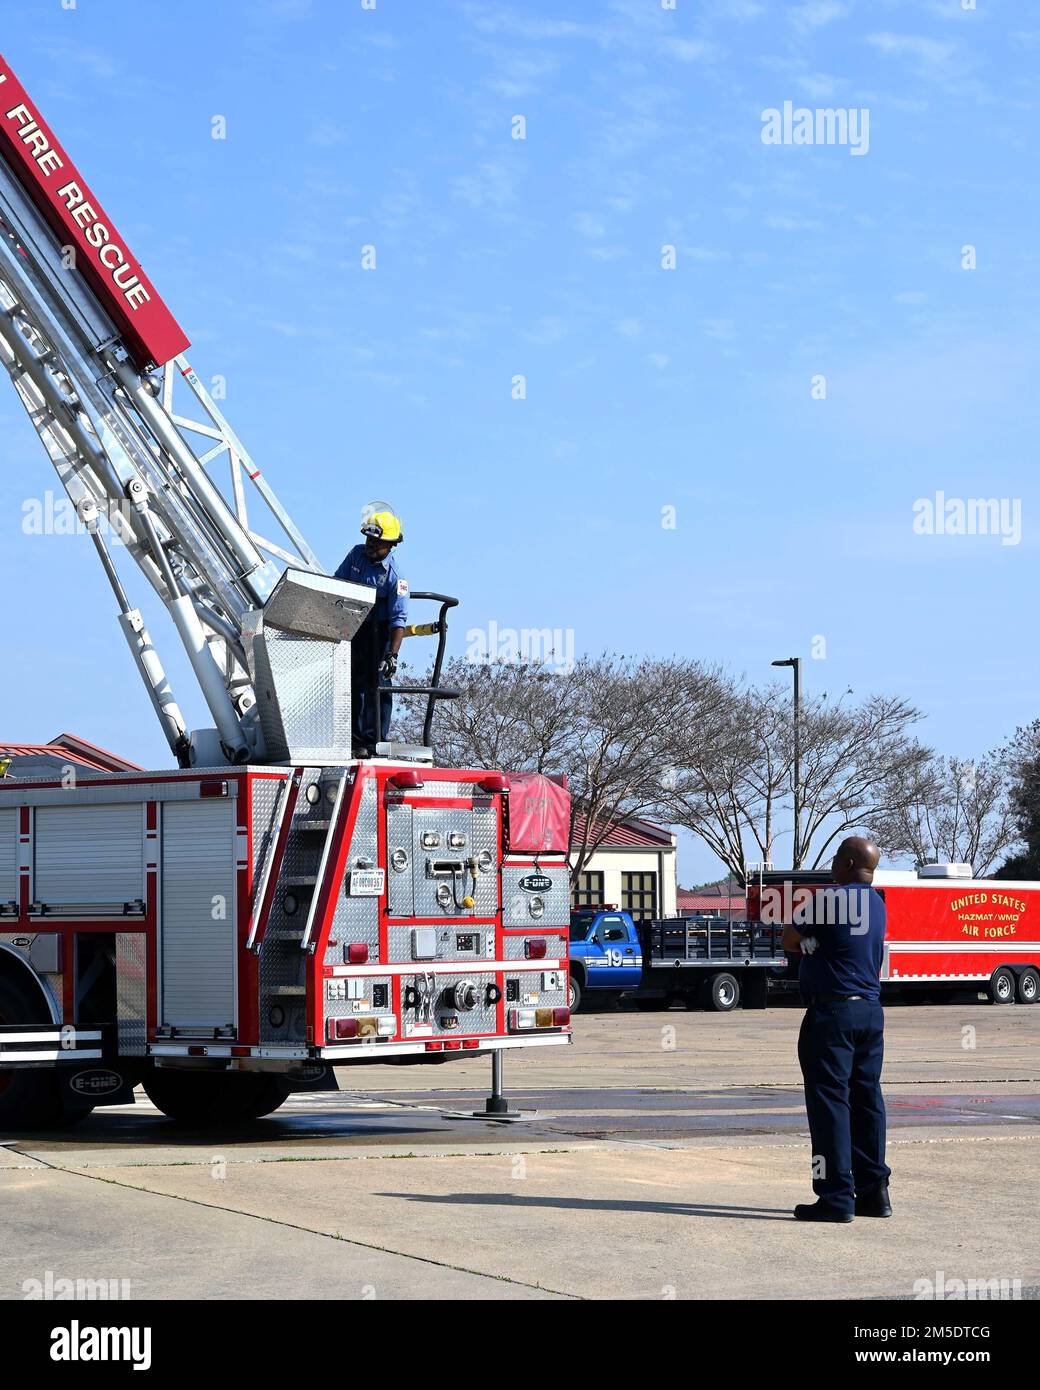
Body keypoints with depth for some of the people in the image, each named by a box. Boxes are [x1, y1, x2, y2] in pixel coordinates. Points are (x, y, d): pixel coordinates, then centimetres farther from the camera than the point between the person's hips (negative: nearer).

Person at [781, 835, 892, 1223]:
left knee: (829, 1100, -5)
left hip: (832, 1011, -8)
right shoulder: (875, 903, 12)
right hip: (871, 1010, 8)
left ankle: (836, 1195, -7)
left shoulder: (829, 899, -13)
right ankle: (873, 1191, 15)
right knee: (867, 1099, 12)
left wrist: (804, 939, 16)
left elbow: (790, 941, -1)